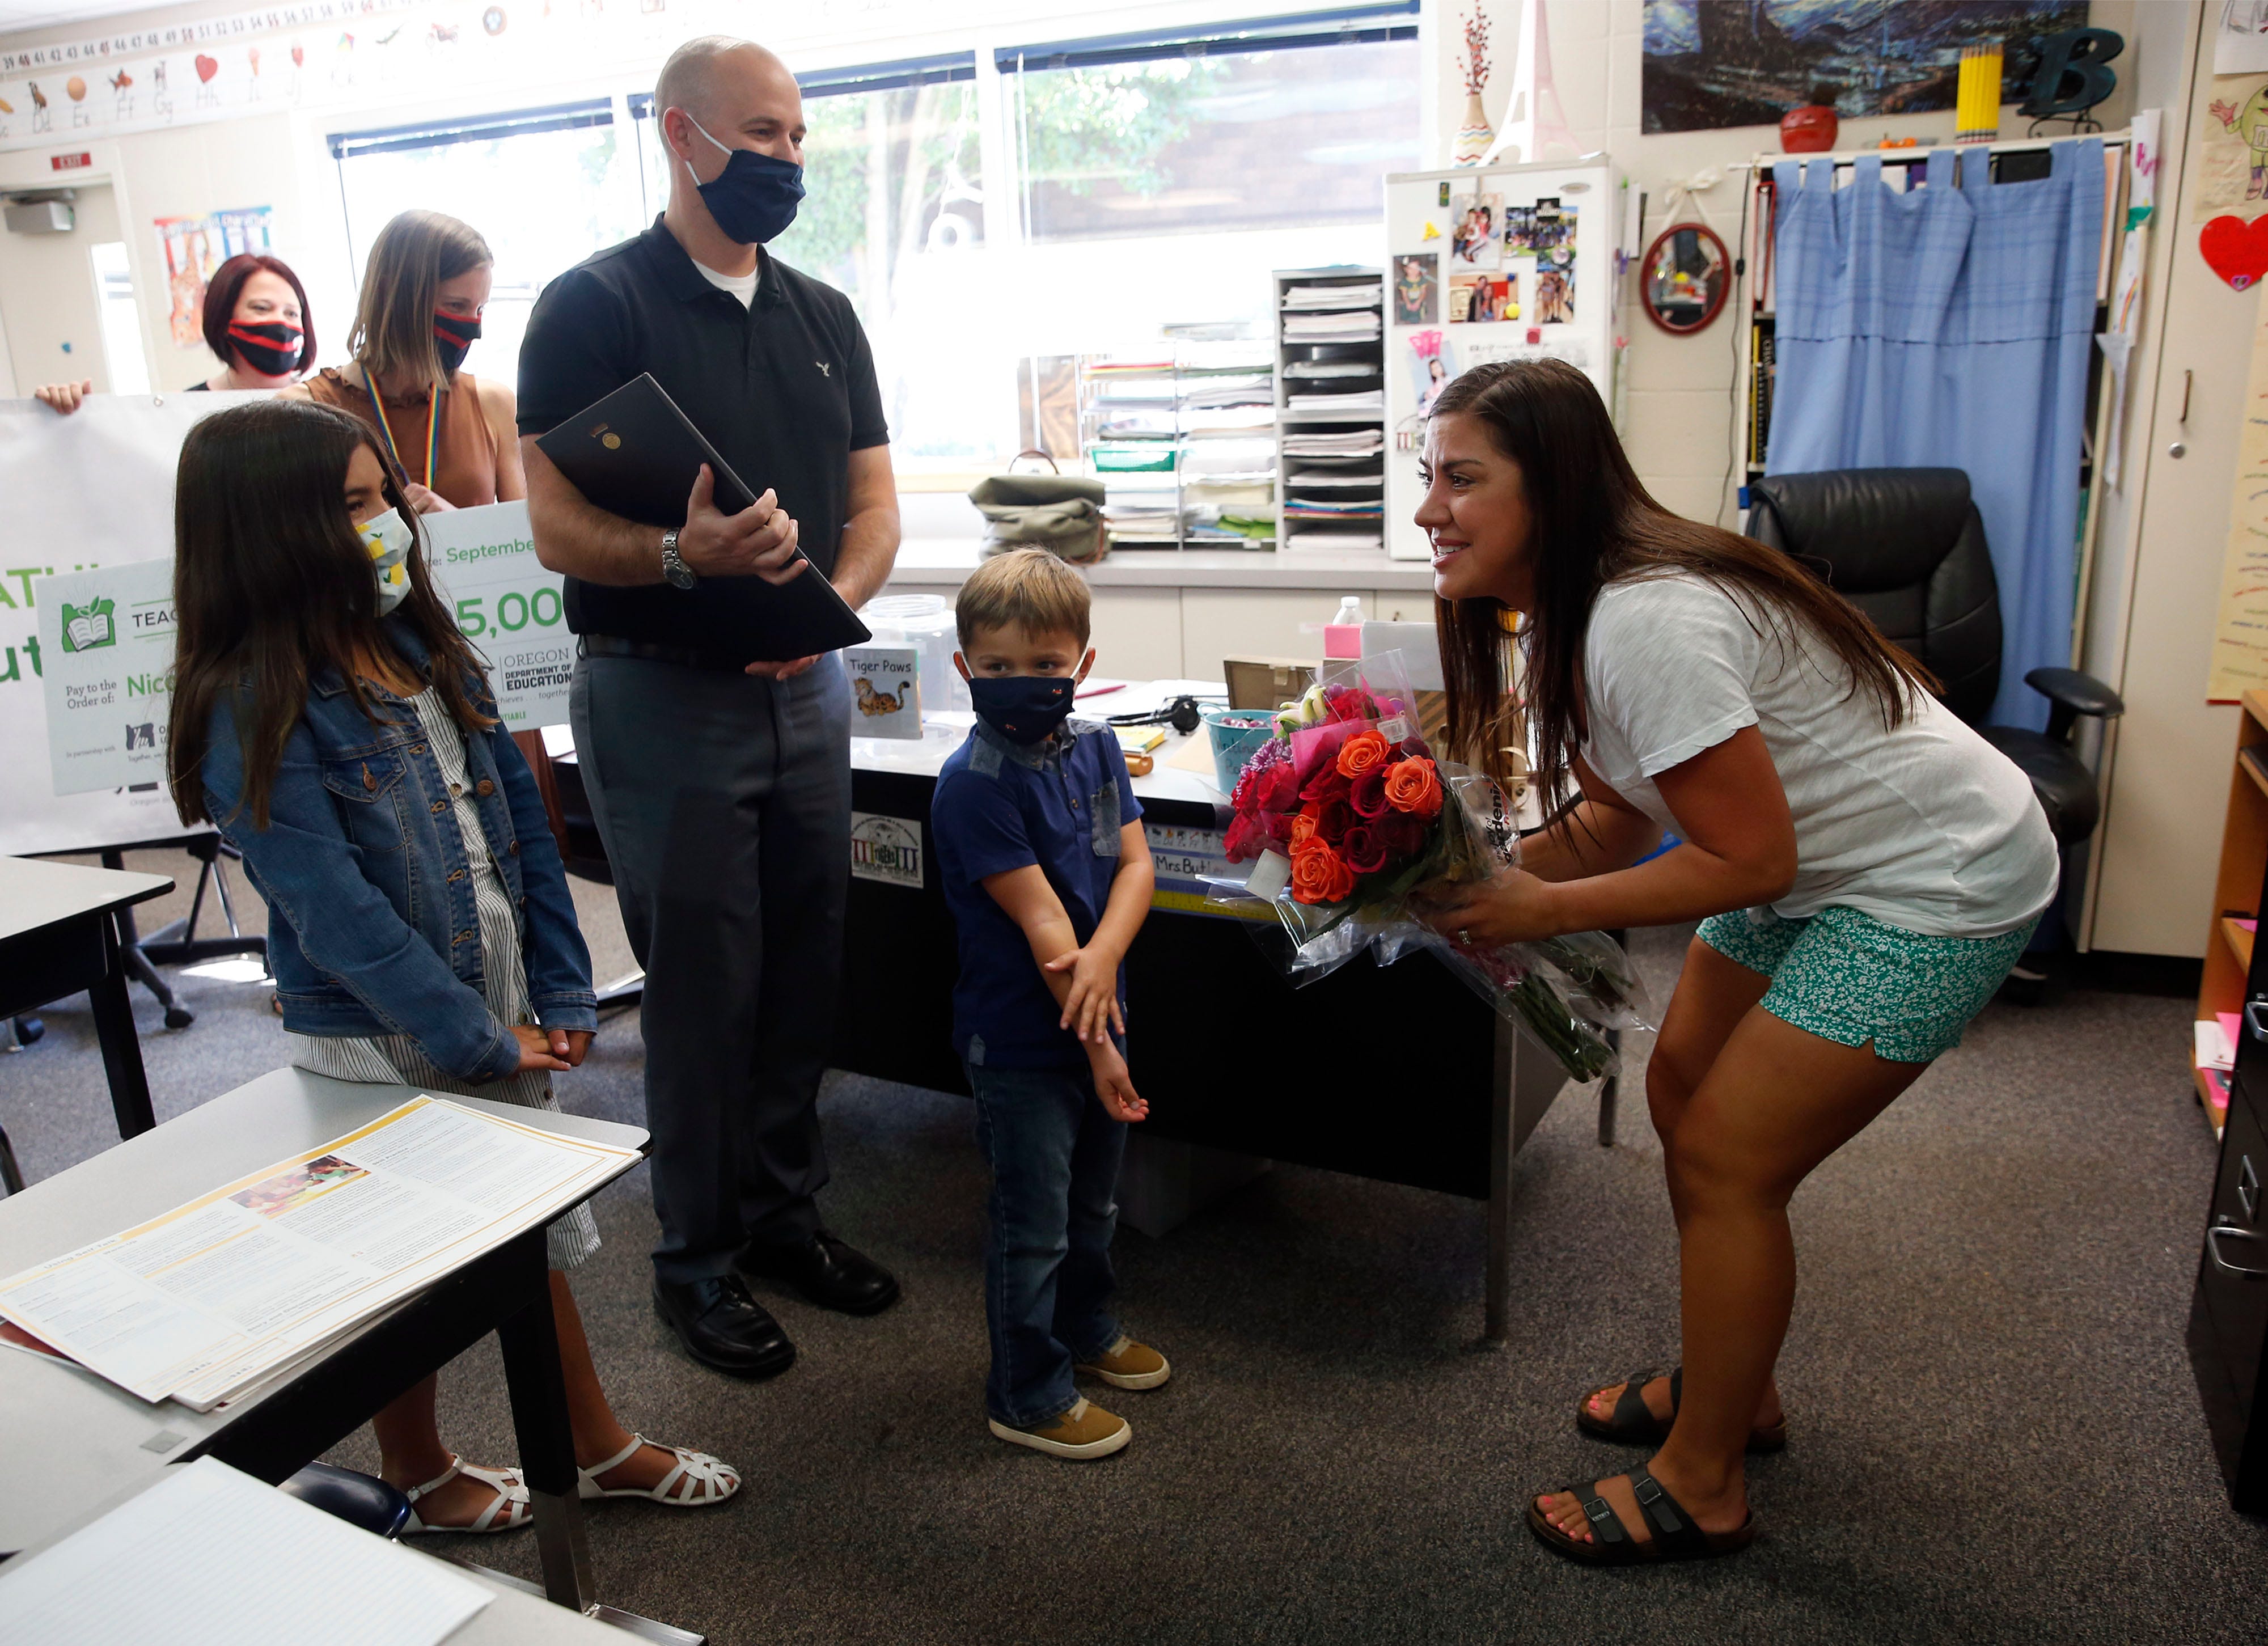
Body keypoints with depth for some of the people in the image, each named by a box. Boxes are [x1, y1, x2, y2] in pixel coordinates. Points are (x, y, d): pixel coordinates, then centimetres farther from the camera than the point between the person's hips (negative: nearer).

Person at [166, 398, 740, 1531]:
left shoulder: (423, 648, 3)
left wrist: (563, 995, -2)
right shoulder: (252, 710, -17)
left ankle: (598, 1447, 35)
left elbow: (518, 822, 3)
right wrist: (479, 1038, -19)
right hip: (379, 1039, -6)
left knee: (532, 1229, 18)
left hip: (502, 1012, 6)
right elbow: (333, 906, -21)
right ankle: (415, 1472, 38)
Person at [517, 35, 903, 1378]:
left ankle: (786, 1208, 31)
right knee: (702, 988, 3)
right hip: (664, 695, -5)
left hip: (807, 689, 6)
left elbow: (875, 507, 10)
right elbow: (558, 529, -12)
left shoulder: (823, 315, 12)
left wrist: (829, 604, -10)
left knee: (806, 969, 12)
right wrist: (683, 557, -31)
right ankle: (700, 1256, 21)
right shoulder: (596, 305, -6)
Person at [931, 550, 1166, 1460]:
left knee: (1093, 1196, 25)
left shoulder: (1096, 747, 2)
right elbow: (1043, 923, -22)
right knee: (1034, 1223, 7)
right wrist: (1096, 1045, -20)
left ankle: (1086, 1327, 48)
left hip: (1094, 1014, 7)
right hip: (1022, 1042, -7)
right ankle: (1029, 1395, 25)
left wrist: (1101, 959, -24)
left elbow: (1135, 863, -5)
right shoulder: (974, 784, -21)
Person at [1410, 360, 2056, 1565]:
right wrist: (1486, 880, -13)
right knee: (1683, 1097, 14)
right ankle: (1732, 1387, 34)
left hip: (1938, 885, -10)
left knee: (1726, 1160, -6)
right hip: (1818, 866, 10)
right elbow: (1621, 812, 2)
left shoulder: (1645, 623, -31)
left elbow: (1748, 860, -28)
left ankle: (1700, 1488, 13)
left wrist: (1541, 909, -24)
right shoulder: (1568, 608, 0)